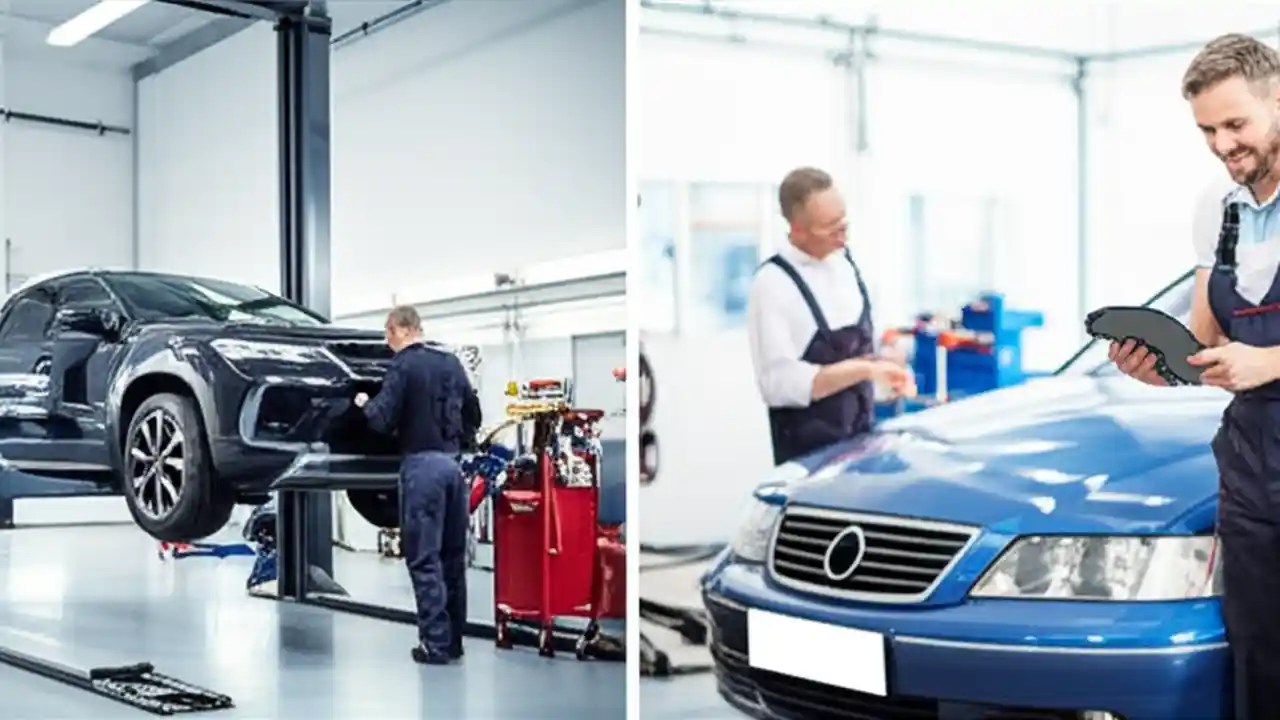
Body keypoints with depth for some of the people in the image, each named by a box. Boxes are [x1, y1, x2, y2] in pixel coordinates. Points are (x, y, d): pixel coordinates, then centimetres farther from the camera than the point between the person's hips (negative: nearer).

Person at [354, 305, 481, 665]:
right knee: (453, 555, 11)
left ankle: (436, 643, -4)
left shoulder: (404, 366, -6)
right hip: (454, 462, 7)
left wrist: (365, 404, 9)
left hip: (423, 463, -7)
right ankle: (453, 640, 15)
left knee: (424, 558, -3)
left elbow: (383, 420, -10)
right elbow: (473, 412, 19)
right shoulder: (451, 362, 14)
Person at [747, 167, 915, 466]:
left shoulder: (845, 261, 3)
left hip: (861, 435, 7)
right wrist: (864, 369, -26)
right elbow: (779, 383, -24)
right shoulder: (773, 284, -19)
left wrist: (882, 366, -2)